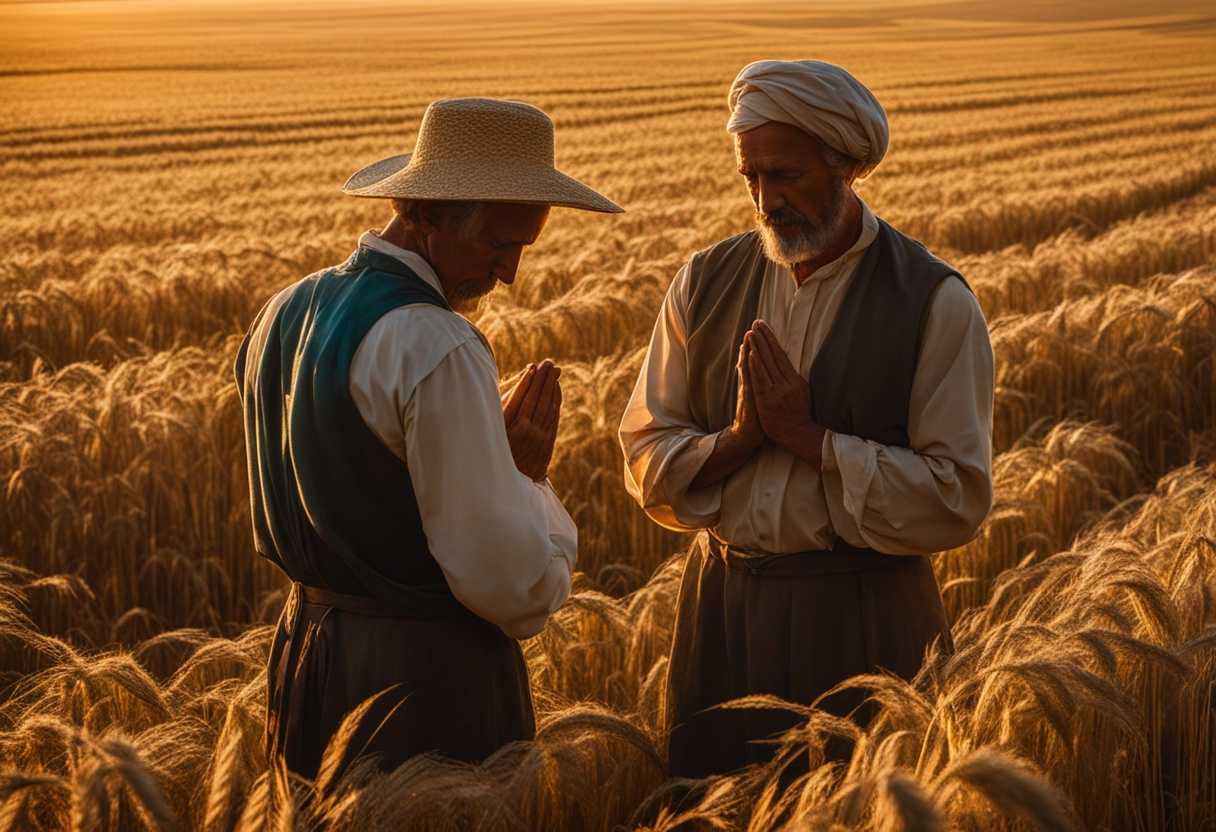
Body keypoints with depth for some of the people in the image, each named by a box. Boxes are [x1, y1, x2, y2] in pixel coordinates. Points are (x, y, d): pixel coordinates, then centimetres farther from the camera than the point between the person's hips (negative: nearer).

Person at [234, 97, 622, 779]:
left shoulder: (285, 314, 6)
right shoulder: (439, 351, -21)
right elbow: (514, 587, -22)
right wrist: (529, 477, -3)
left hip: (309, 654, 8)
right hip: (433, 679, -8)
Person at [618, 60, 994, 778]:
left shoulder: (935, 304, -8)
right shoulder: (706, 282, 4)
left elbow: (958, 501, -12)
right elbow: (646, 461, 5)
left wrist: (807, 436, -17)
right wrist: (736, 439, -15)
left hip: (862, 618, -3)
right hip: (723, 605, 4)